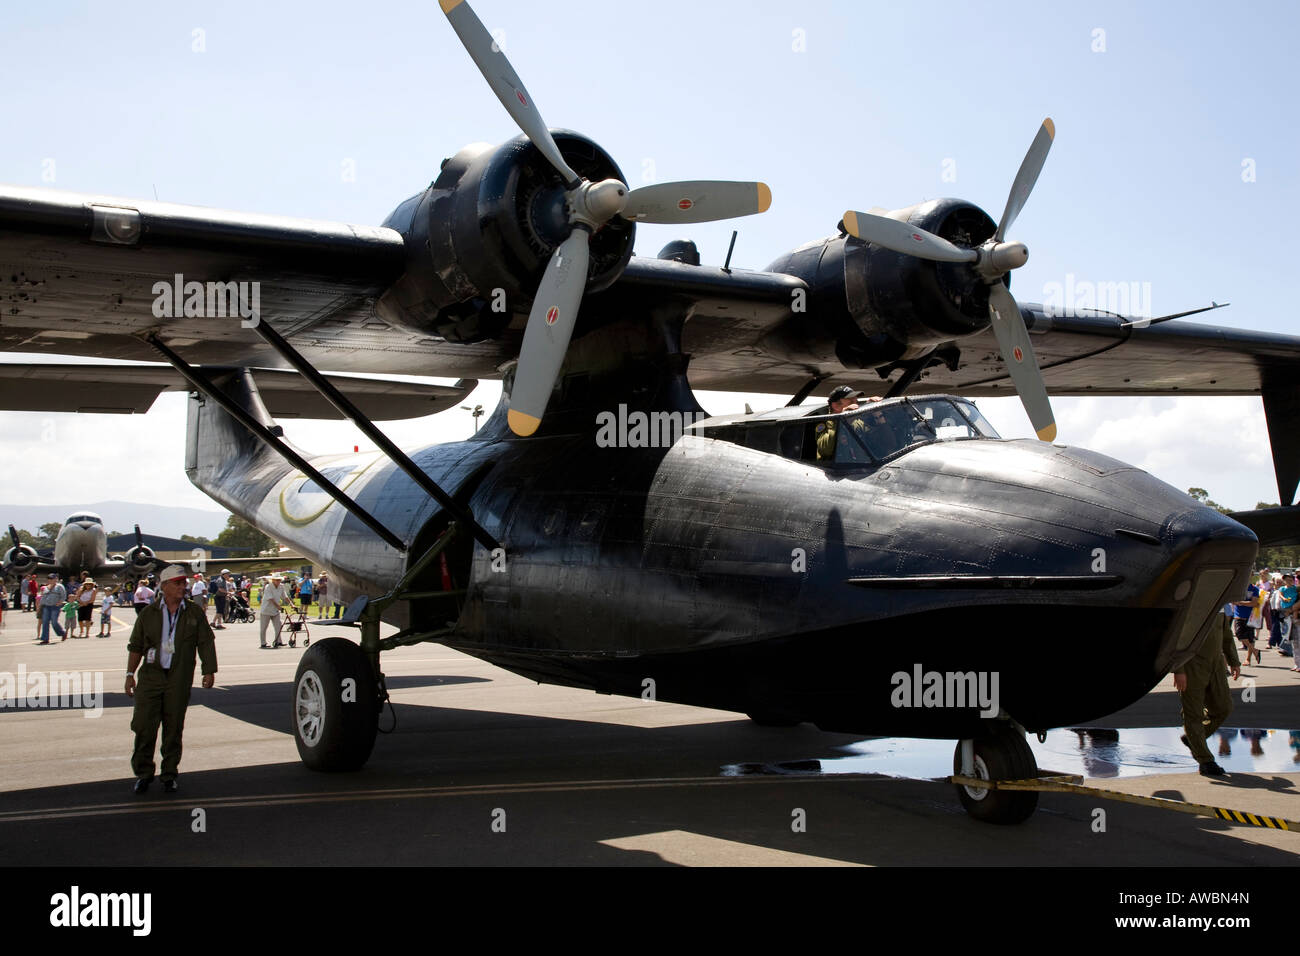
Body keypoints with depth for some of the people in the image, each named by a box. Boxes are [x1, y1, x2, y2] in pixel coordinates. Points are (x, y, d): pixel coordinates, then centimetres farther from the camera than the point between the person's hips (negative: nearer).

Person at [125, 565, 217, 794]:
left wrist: (209, 671, -2)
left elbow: (206, 643, 7)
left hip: (179, 680, 0)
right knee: (144, 725, -6)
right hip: (151, 676, 0)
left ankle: (169, 775, 15)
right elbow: (135, 646, 11)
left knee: (173, 728, 4)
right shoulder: (148, 614, 8)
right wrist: (130, 674, 4)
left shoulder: (195, 613, 8)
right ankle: (143, 773, 9)